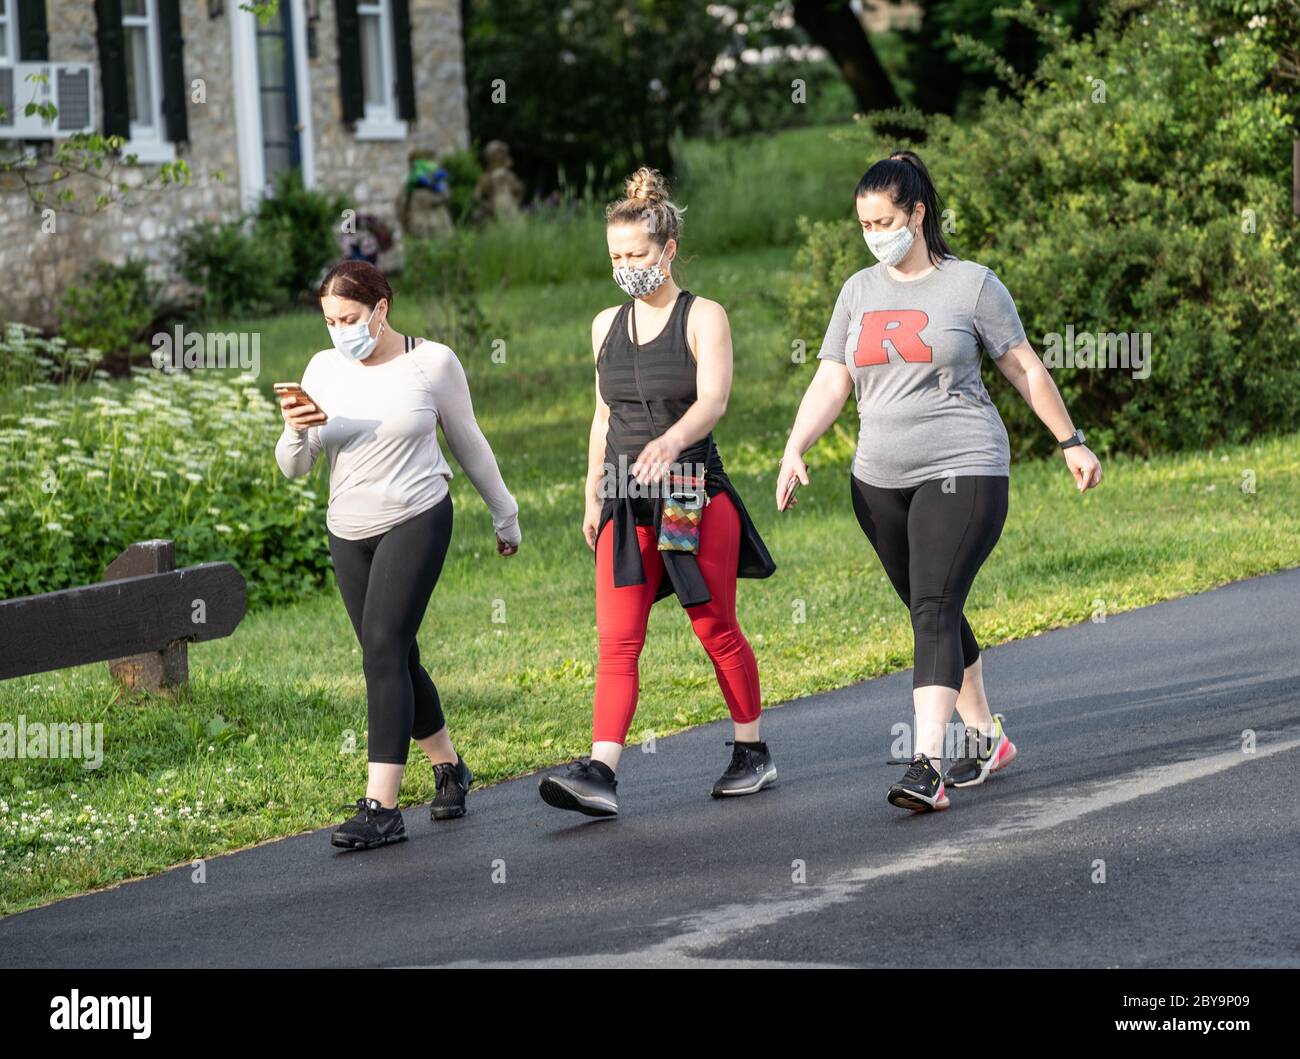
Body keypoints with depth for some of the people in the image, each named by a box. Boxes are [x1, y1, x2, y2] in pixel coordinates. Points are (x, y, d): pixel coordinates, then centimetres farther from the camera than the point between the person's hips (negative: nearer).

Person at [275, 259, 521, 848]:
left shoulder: (432, 363, -5)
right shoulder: (324, 370, 3)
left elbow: (468, 443, 7)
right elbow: (294, 467, 1)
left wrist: (505, 514, 15)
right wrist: (297, 431, -21)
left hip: (417, 520, -5)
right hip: (349, 534, 5)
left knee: (384, 651, -17)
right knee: (396, 660, 10)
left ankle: (381, 807, -22)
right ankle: (448, 768, 33)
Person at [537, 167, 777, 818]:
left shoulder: (703, 318, -4)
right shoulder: (606, 326, 12)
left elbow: (713, 400, -18)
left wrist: (670, 441, -37)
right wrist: (593, 497, 18)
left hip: (694, 494, -4)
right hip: (627, 503, 4)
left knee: (716, 630, 5)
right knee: (617, 641, -8)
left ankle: (753, 752, 22)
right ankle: (600, 773, -18)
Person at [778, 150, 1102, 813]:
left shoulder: (971, 284, -2)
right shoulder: (859, 292, 11)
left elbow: (1025, 369, 6)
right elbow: (831, 383, 7)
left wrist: (1070, 442, 10)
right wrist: (794, 449, -8)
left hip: (962, 472, -6)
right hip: (879, 483, 6)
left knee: (935, 610, -16)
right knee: (932, 615, 12)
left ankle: (926, 765, -24)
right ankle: (986, 738, 28)